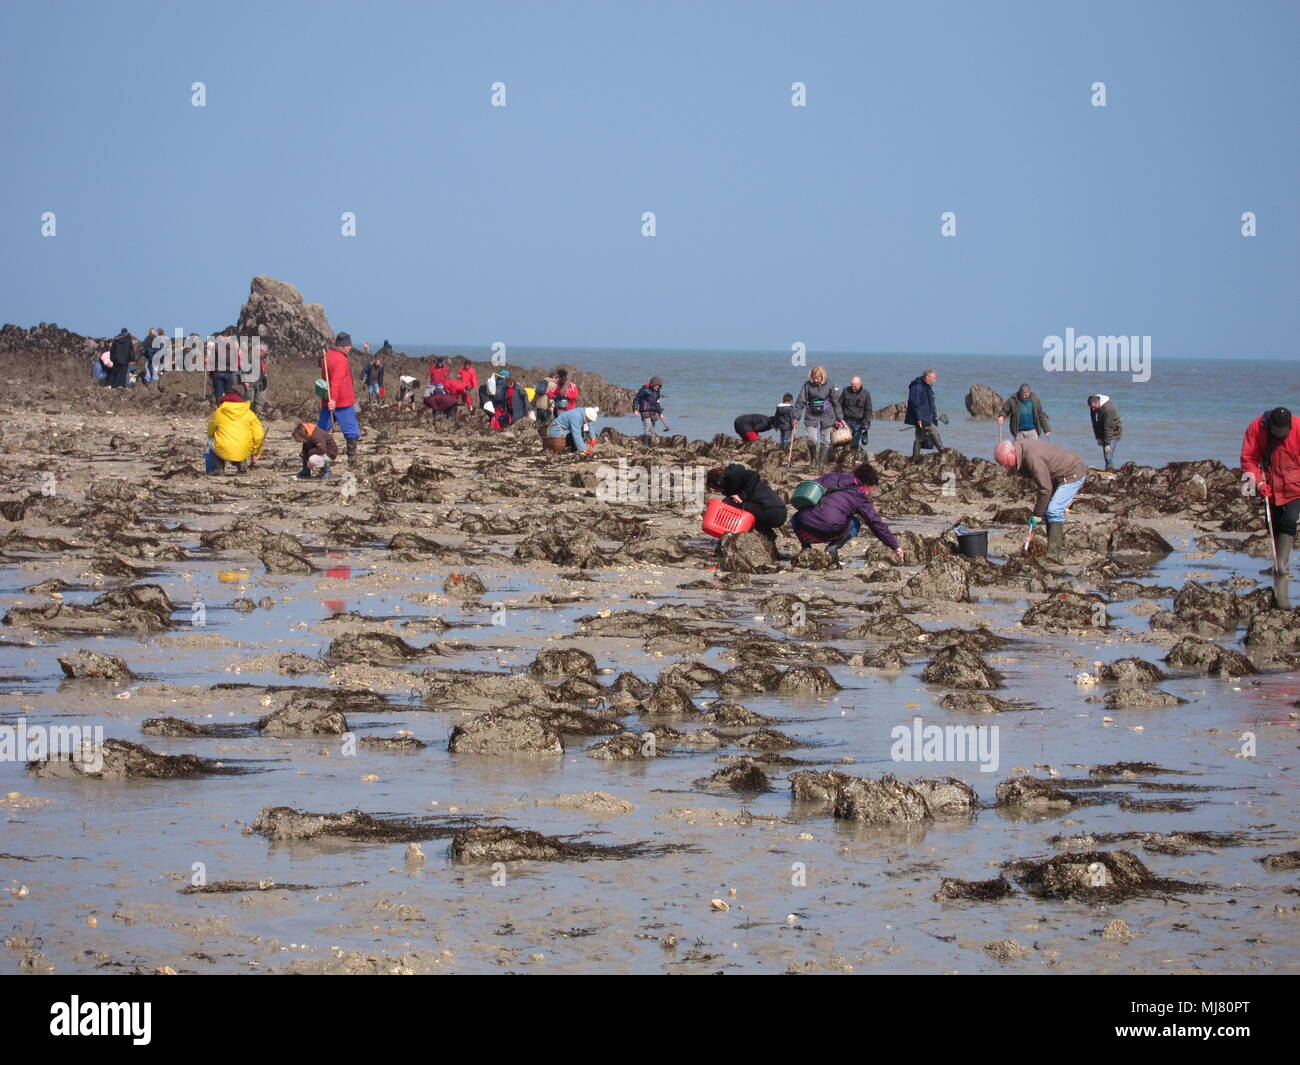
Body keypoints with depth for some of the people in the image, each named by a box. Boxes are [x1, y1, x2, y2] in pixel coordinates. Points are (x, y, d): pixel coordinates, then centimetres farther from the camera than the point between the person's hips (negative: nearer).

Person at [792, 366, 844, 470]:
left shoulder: (829, 385, -1)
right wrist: (796, 416, -6)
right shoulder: (808, 385, -3)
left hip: (827, 415, 1)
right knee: (812, 439, -13)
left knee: (826, 441, 3)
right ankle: (813, 461, 9)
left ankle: (822, 463, 14)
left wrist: (839, 418, 9)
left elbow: (835, 402, 7)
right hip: (812, 416, -1)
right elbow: (801, 402, -1)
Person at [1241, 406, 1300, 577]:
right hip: (1270, 487, 3)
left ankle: (1282, 564, -17)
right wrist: (1258, 481, -19)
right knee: (1274, 524, 9)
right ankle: (1280, 564, 21)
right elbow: (1248, 457, -8)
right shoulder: (1256, 428, -13)